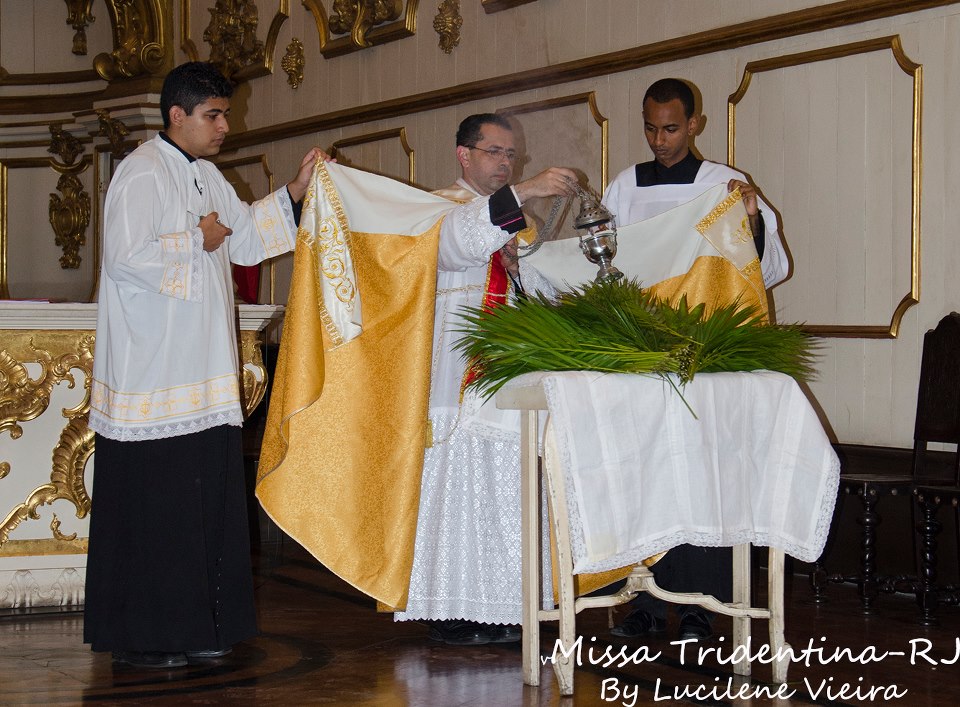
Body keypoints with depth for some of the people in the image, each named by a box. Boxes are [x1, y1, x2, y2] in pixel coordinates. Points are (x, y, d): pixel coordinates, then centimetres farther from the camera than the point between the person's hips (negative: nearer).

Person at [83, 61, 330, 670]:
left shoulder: (206, 176, 16)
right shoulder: (143, 173, -12)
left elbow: (245, 237, 24)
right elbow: (126, 257, -22)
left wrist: (295, 192, 12)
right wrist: (197, 241, -12)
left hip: (203, 376, 9)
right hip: (151, 369, -9)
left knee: (205, 499, 9)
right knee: (152, 504, -4)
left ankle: (193, 628, 16)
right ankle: (138, 636, 4)